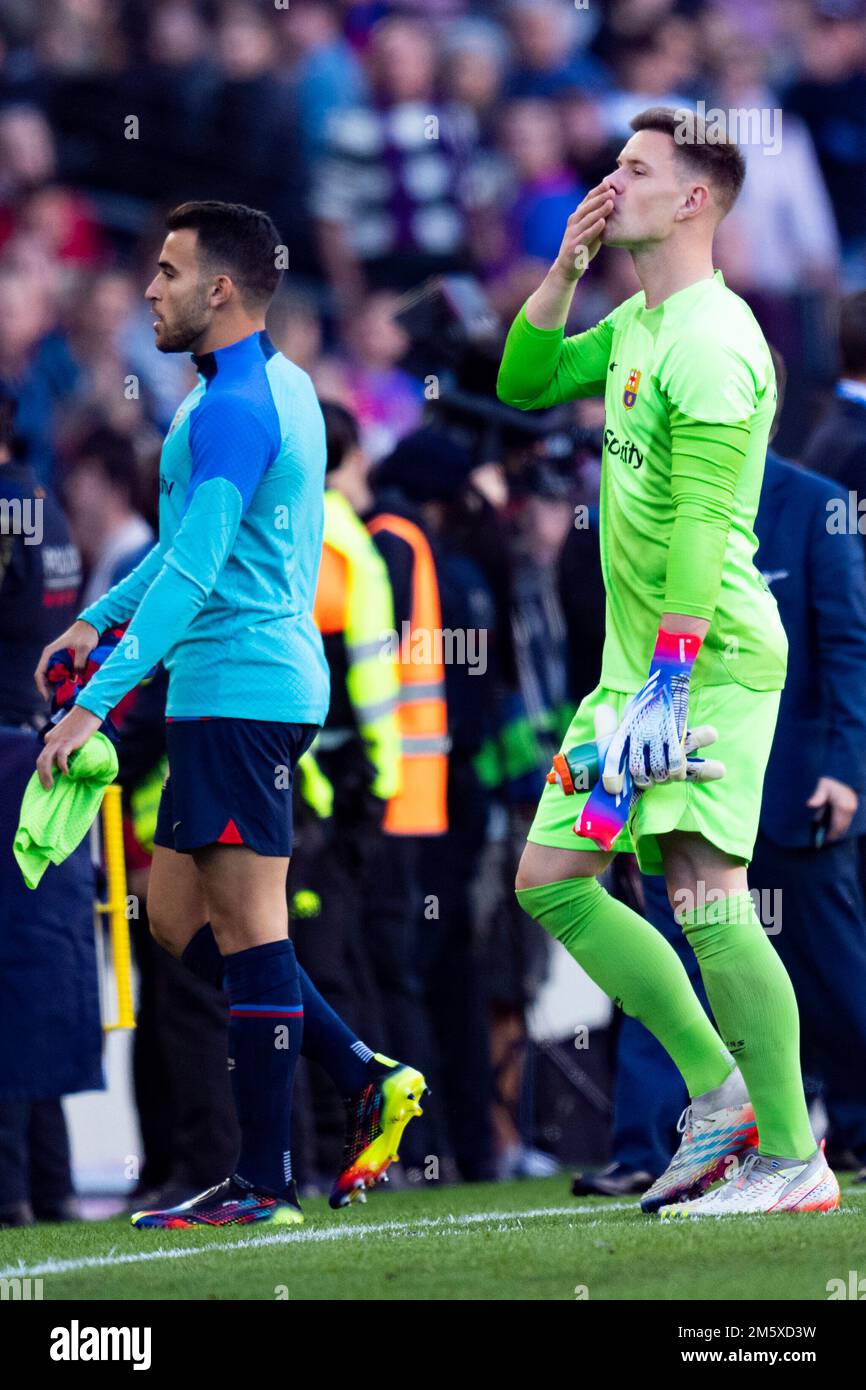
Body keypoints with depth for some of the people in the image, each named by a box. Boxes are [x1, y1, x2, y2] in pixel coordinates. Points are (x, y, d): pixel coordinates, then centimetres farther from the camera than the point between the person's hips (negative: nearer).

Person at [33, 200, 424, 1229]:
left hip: (240, 691, -10)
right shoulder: (278, 384, 16)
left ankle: (264, 1184, -5)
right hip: (259, 683, 10)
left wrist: (99, 700, -24)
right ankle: (365, 1077, 11)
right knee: (176, 914, 13)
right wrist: (101, 617, 30)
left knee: (246, 922, -7)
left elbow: (193, 573, -23)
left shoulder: (233, 408, -16)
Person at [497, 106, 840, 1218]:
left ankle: (793, 1159, -15)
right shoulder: (633, 326, 15)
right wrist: (565, 269, 12)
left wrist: (669, 678, -26)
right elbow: (524, 383, 27)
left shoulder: (711, 341, -16)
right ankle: (720, 1092, 13)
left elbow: (701, 523, -22)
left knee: (704, 892, -18)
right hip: (636, 657, 10)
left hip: (710, 656, -10)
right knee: (549, 882, 8)